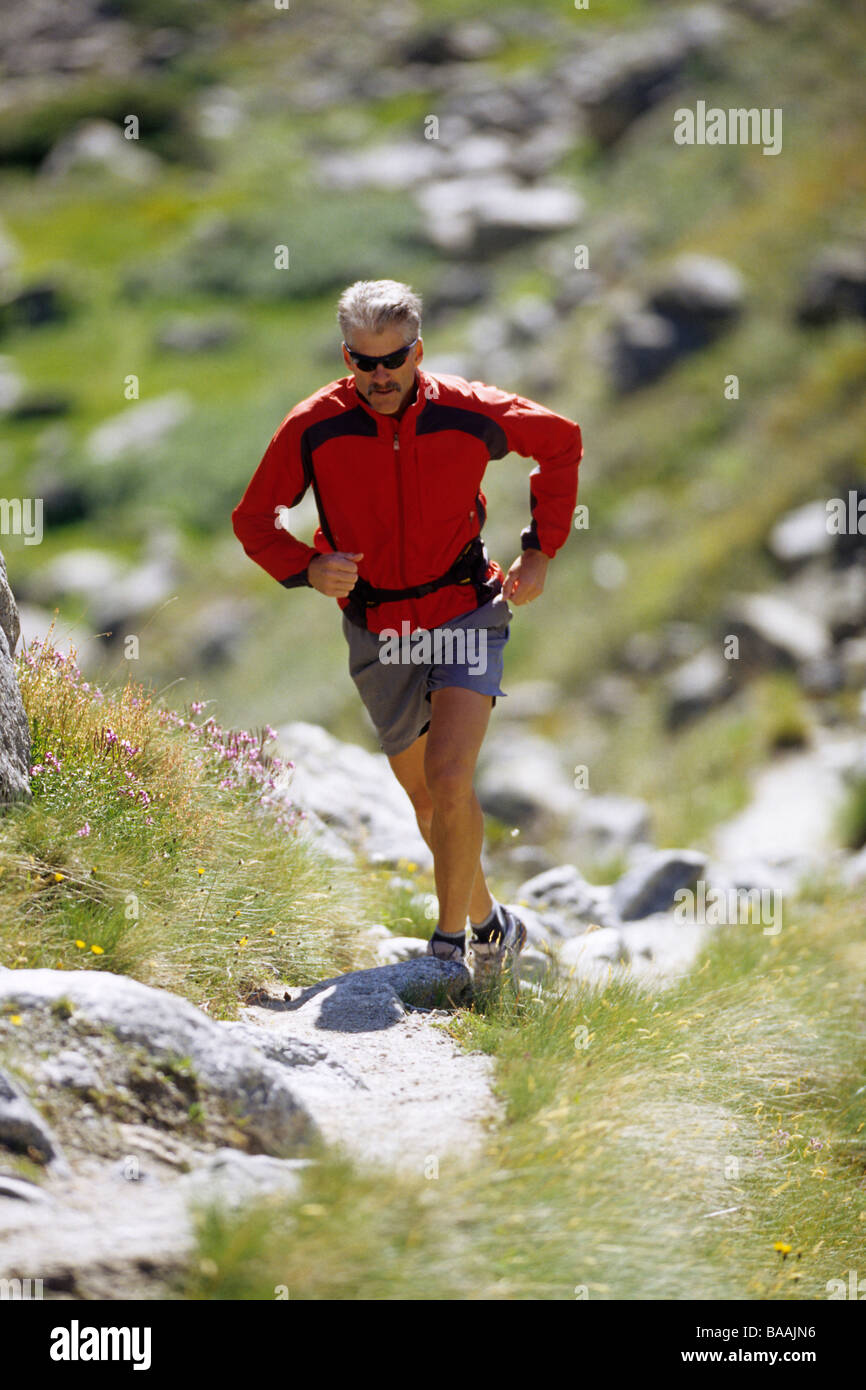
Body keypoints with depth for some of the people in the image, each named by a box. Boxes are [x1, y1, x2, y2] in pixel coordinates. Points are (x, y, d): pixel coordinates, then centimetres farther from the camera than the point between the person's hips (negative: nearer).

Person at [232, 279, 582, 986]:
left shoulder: (470, 411, -11)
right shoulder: (314, 427, -11)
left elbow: (562, 441, 7)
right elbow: (254, 519, 1)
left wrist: (540, 551, 3)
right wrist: (308, 568, -18)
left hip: (467, 616, -2)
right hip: (379, 633, 2)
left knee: (450, 781, -19)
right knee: (427, 799, 12)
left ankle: (449, 942, -5)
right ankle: (488, 923, 33)